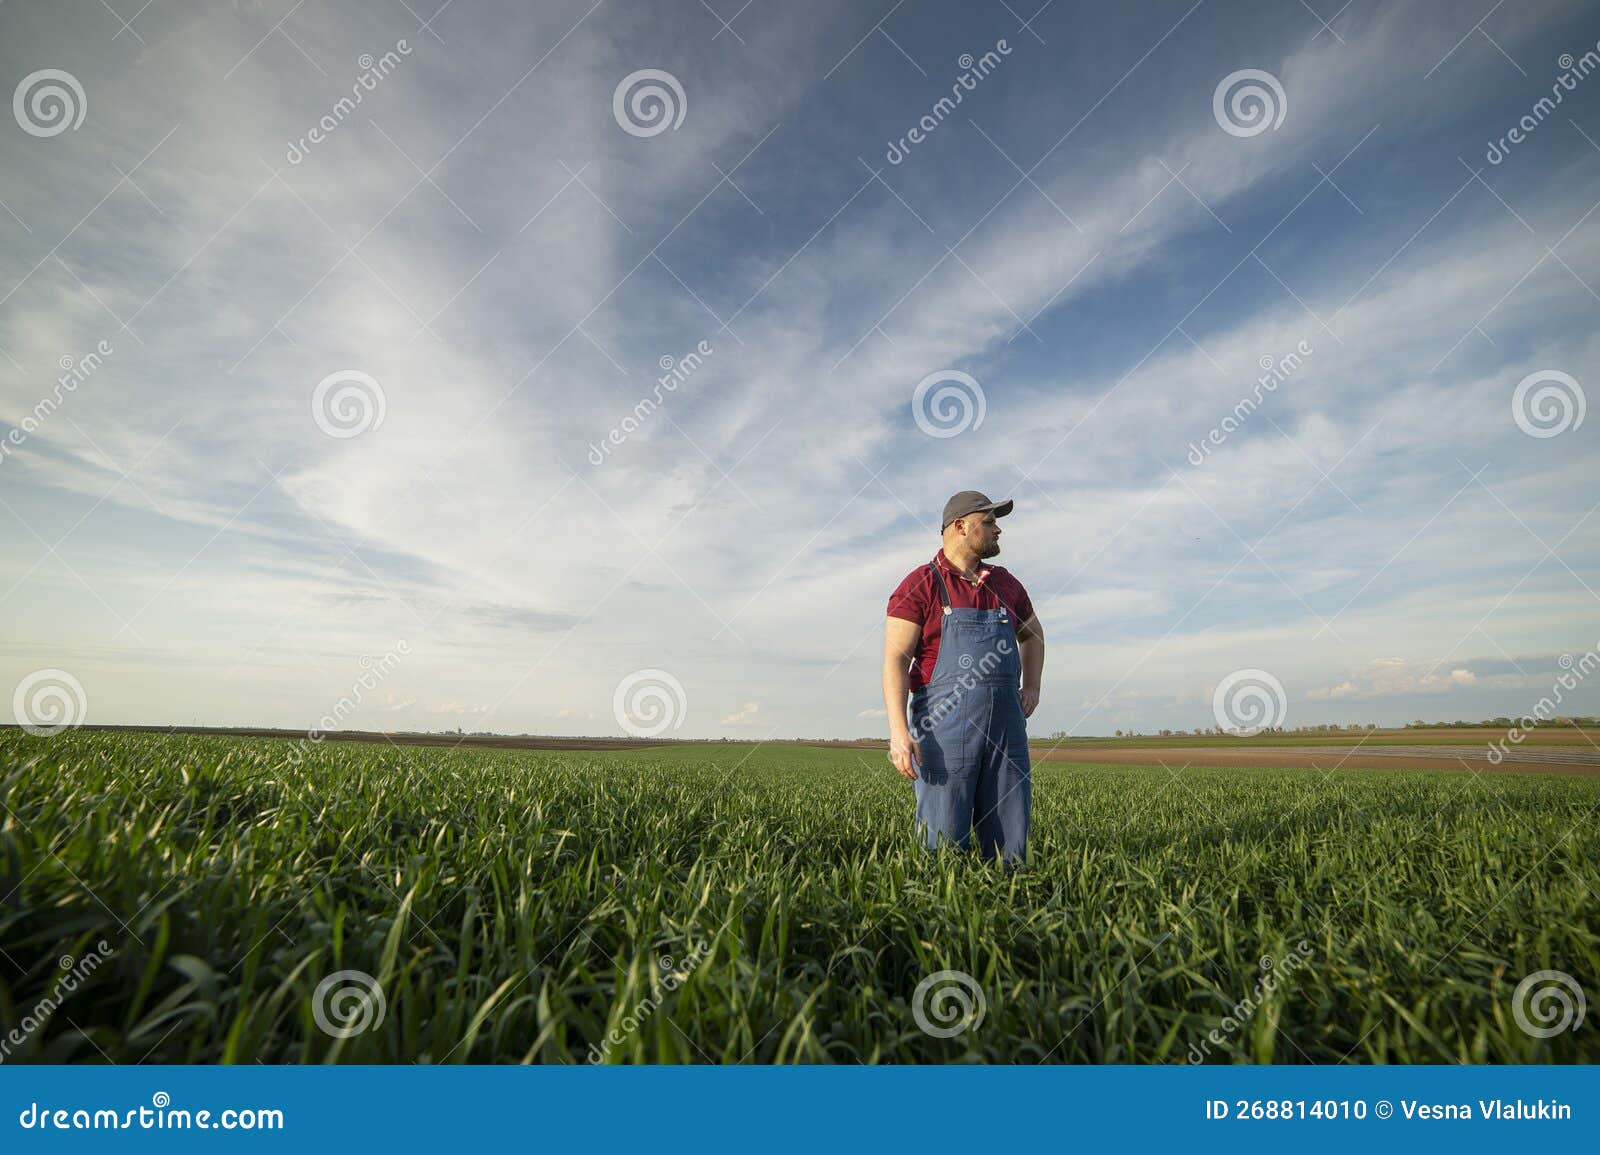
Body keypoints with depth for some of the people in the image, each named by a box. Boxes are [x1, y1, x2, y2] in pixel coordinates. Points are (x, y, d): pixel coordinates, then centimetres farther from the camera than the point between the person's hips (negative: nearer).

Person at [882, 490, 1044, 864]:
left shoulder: (1004, 583, 16)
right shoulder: (921, 585, -2)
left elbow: (1032, 633, 35)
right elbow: (895, 659, -9)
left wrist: (1032, 686, 20)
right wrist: (898, 731, -20)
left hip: (1006, 723, 6)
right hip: (946, 724, -5)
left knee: (1009, 848, 8)